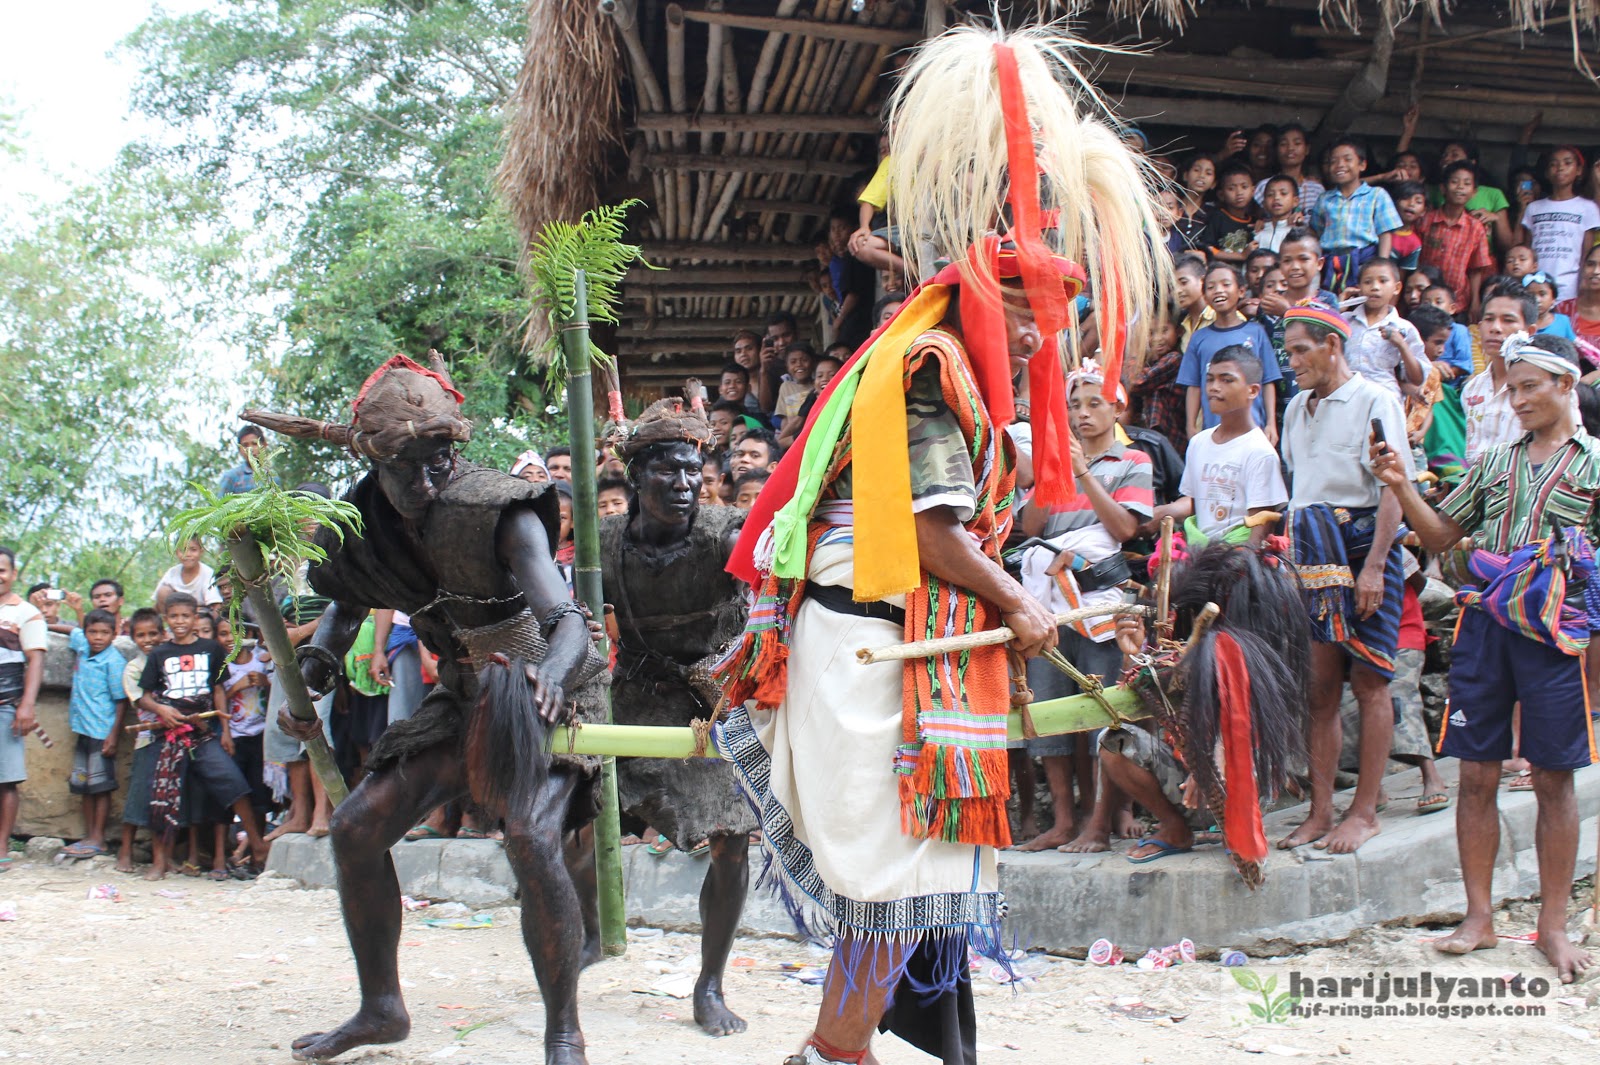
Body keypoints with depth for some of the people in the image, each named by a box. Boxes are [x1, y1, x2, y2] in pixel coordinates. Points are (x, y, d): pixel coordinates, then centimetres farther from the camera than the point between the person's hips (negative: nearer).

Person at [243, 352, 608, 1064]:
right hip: (464, 699, 7)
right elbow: (348, 605, 15)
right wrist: (308, 679, -3)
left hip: (546, 695, -7)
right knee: (356, 826, 1)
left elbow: (568, 618, -35)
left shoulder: (501, 512, -25)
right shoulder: (368, 525, -6)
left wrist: (548, 675, -57)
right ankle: (381, 1007, 19)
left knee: (531, 840, -30)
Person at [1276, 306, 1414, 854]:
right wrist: (1293, 559, 16)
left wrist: (1374, 566, -18)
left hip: (1362, 545, -6)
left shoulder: (1374, 401, -5)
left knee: (1369, 682, -1)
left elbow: (1393, 489, -11)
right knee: (1319, 687, 4)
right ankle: (1320, 812, 7)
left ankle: (1365, 810, 5)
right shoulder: (1298, 408, 17)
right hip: (1312, 555, 6)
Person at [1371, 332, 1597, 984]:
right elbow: (1441, 536, 17)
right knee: (1476, 775, 4)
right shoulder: (1495, 462, 16)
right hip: (1483, 625, 4)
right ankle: (1479, 918, 13)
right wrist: (1402, 489, 1)